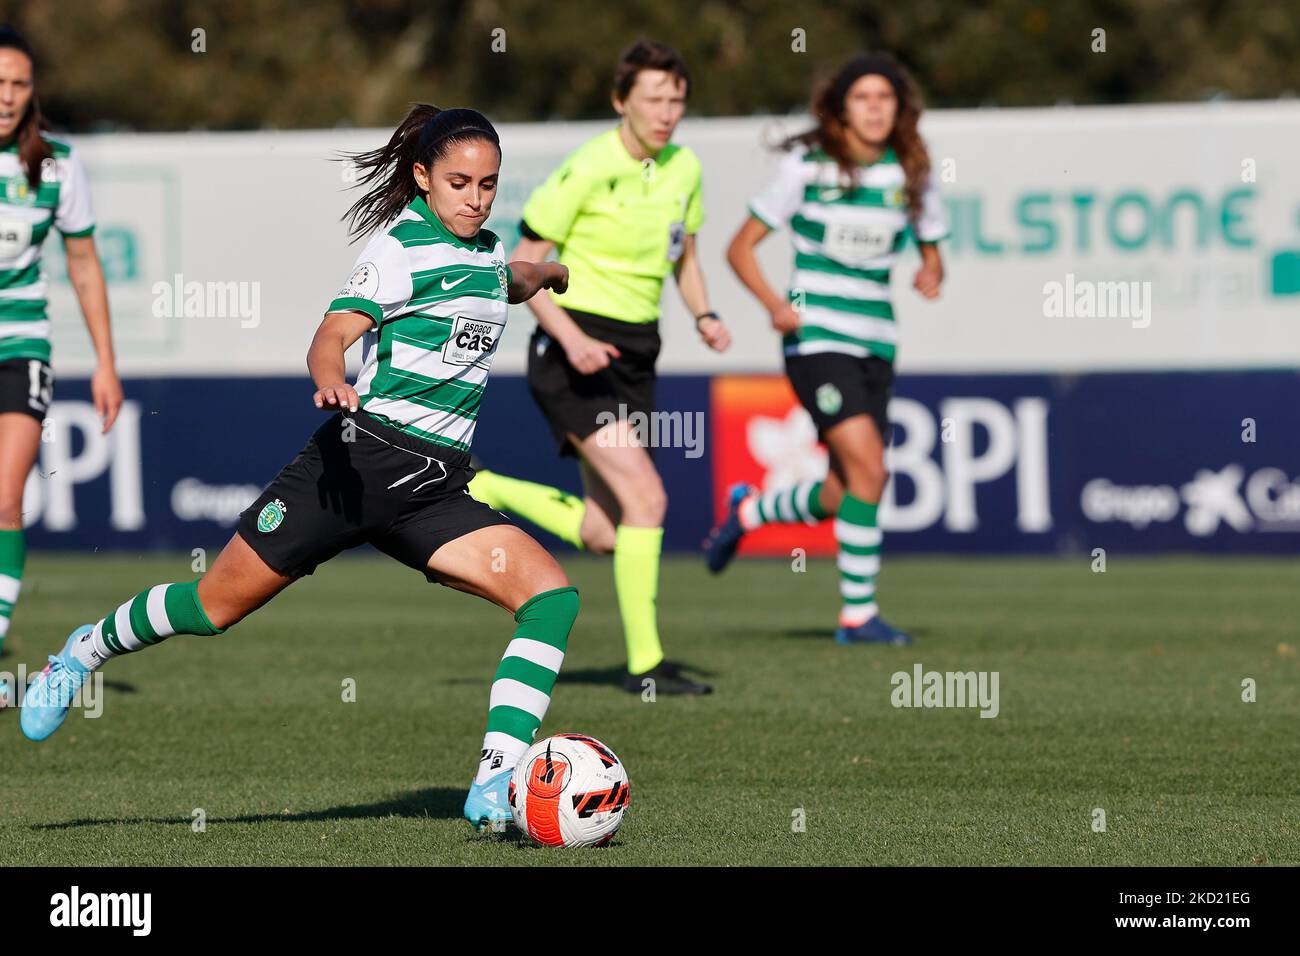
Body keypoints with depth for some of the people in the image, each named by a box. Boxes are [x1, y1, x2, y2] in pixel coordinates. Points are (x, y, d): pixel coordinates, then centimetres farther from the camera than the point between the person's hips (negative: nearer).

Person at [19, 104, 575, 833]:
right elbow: (330, 338, -23)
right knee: (218, 605, 1)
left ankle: (496, 789, -23)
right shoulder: (404, 245, -8)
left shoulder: (487, 251, 14)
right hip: (363, 457, -6)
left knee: (552, 594, -16)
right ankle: (89, 650, 32)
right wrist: (332, 383, -41)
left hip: (437, 491, 6)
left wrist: (538, 276, 31)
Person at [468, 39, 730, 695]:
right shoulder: (588, 169, -15)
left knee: (603, 535, 4)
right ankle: (644, 662, -12)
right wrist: (572, 338, -23)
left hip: (634, 355, 7)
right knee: (646, 496, -19)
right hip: (573, 352, -7)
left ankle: (478, 487, 25)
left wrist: (704, 316, 1)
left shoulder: (683, 169, 5)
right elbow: (522, 268, -11)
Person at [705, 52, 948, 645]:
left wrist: (930, 275, -8)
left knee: (842, 496, 5)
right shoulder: (807, 165, -6)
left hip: (875, 345, 5)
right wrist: (774, 303, -19)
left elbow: (931, 253, 17)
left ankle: (747, 510, 35)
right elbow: (741, 247, -2)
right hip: (816, 339, -5)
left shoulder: (911, 174, 4)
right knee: (869, 469, -20)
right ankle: (858, 613, -9)